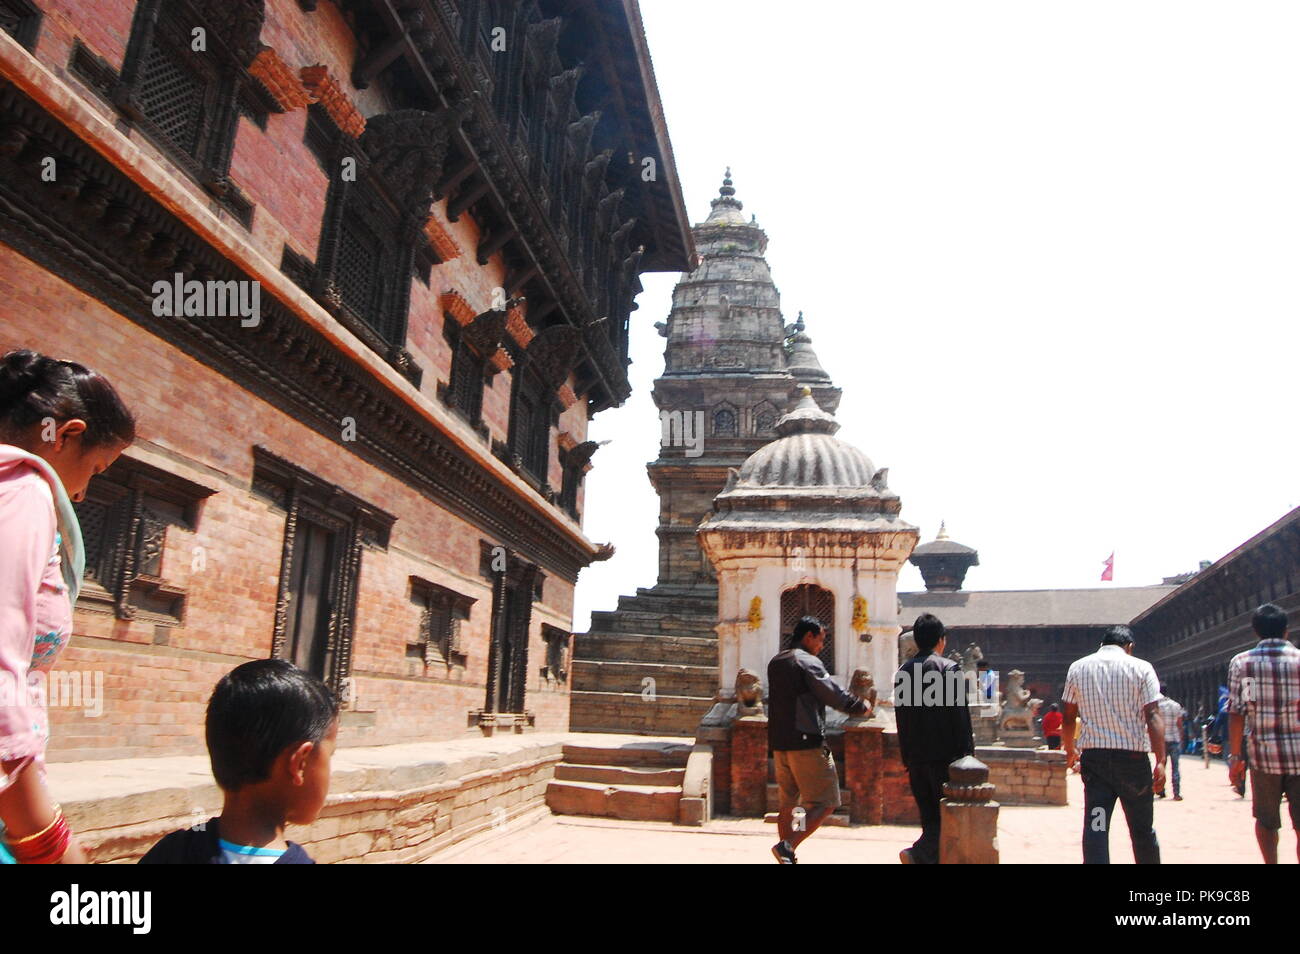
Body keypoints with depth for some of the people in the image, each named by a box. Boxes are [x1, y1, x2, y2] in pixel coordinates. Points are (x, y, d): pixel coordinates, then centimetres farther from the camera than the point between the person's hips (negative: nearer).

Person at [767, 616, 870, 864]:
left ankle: (788, 855, 16)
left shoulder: (775, 663, 14)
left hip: (778, 742, 8)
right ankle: (788, 845, -14)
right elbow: (834, 695, -11)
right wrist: (861, 706, 7)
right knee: (825, 803, -1)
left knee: (788, 804, 16)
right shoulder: (808, 662, -11)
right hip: (806, 743, -8)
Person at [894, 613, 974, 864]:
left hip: (916, 758, 5)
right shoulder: (949, 669, -8)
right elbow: (960, 716, -10)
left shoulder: (902, 672, 8)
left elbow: (901, 720, 10)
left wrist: (907, 759, 16)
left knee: (930, 817, 13)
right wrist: (967, 755, -3)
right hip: (944, 755, -5)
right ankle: (919, 853, -16)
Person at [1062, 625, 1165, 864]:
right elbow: (1153, 717, -10)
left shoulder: (1077, 668, 7)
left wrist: (1070, 750, 23)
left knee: (1095, 827, 0)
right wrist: (1161, 760, -12)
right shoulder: (1141, 668, -1)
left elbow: (1068, 717, 9)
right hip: (1133, 756, -1)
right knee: (1142, 829, 13)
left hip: (1093, 756, 2)